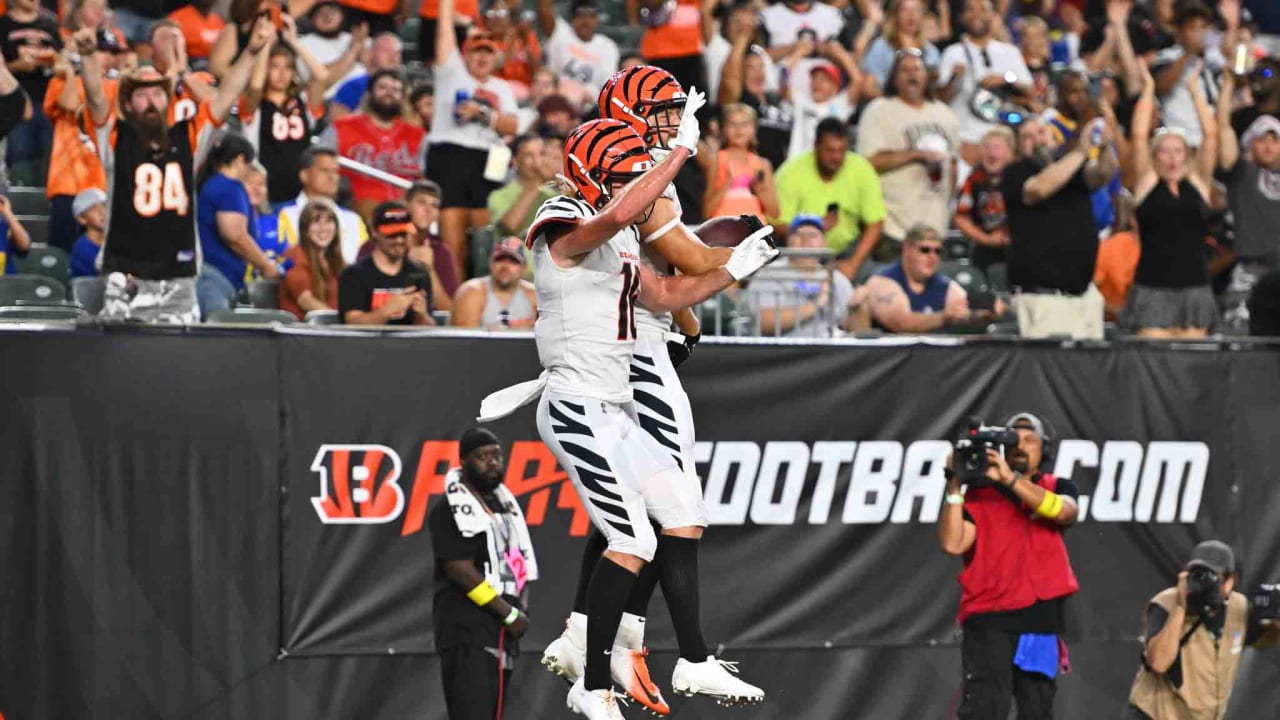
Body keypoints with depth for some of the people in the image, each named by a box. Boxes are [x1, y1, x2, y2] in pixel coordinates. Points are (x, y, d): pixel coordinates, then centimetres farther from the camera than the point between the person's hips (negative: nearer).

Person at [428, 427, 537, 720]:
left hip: (503, 630, 9)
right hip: (467, 631, -9)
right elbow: (461, 570, -17)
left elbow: (519, 564, 23)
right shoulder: (451, 511, -11)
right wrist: (510, 614, -15)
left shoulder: (504, 503, 17)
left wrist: (521, 610, 5)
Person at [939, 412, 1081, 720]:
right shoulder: (979, 493, 5)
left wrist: (1010, 480, -22)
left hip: (1041, 620, 3)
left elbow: (1064, 511, -15)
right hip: (989, 621, -3)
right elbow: (953, 543, -8)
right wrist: (954, 490, -16)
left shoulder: (1057, 488, 11)